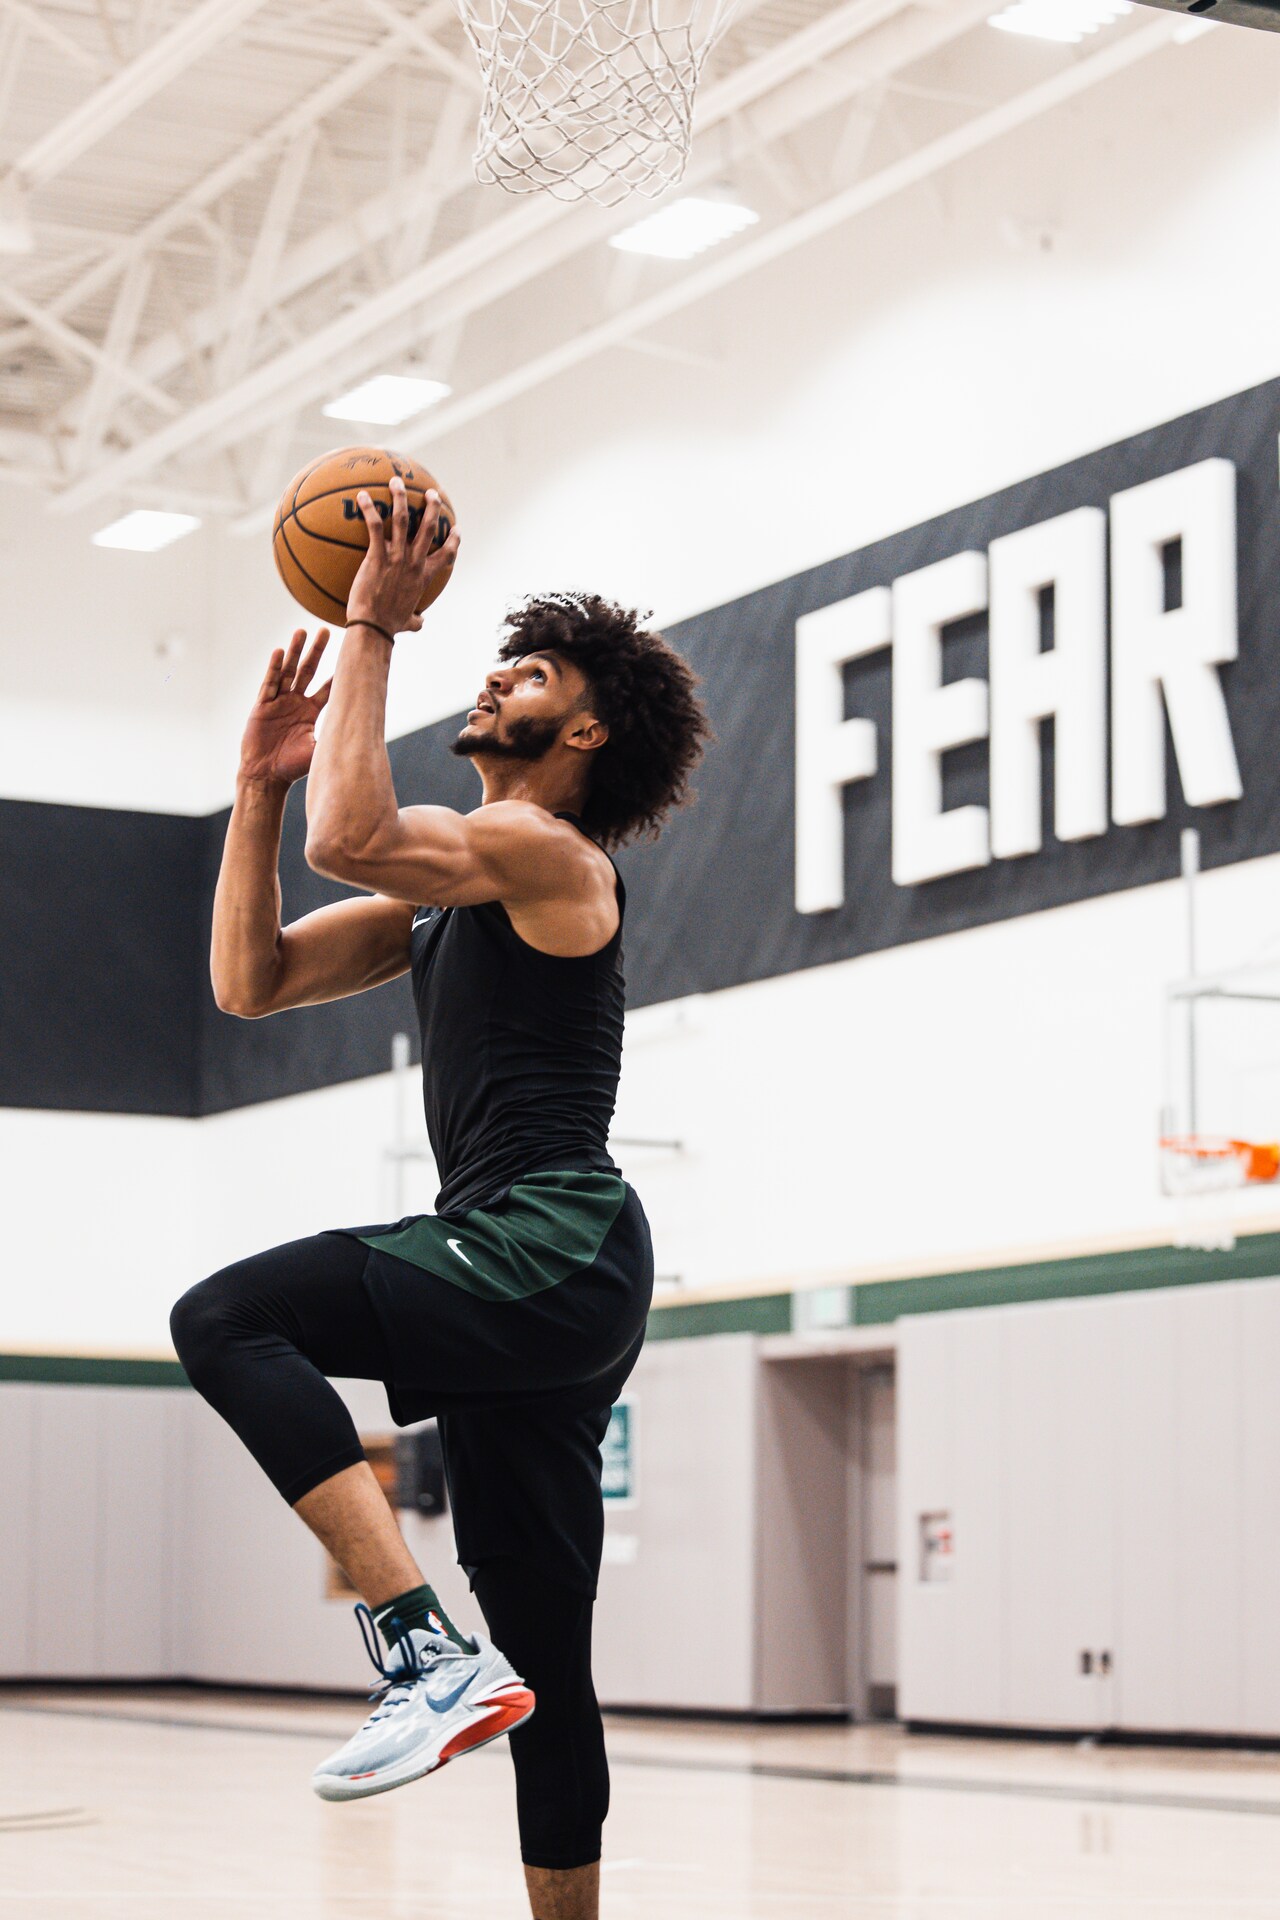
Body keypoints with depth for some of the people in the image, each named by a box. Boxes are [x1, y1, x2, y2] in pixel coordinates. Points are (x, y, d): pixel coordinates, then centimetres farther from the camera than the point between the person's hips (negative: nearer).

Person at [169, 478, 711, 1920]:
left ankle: (429, 1653, -29)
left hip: (550, 1249, -9)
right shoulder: (451, 891, 24)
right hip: (532, 1299, 9)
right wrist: (260, 775, 15)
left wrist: (373, 629, -11)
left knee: (226, 1318, -23)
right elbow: (249, 981, 19)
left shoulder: (549, 850, -4)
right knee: (542, 1674, 9)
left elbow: (349, 839, -20)